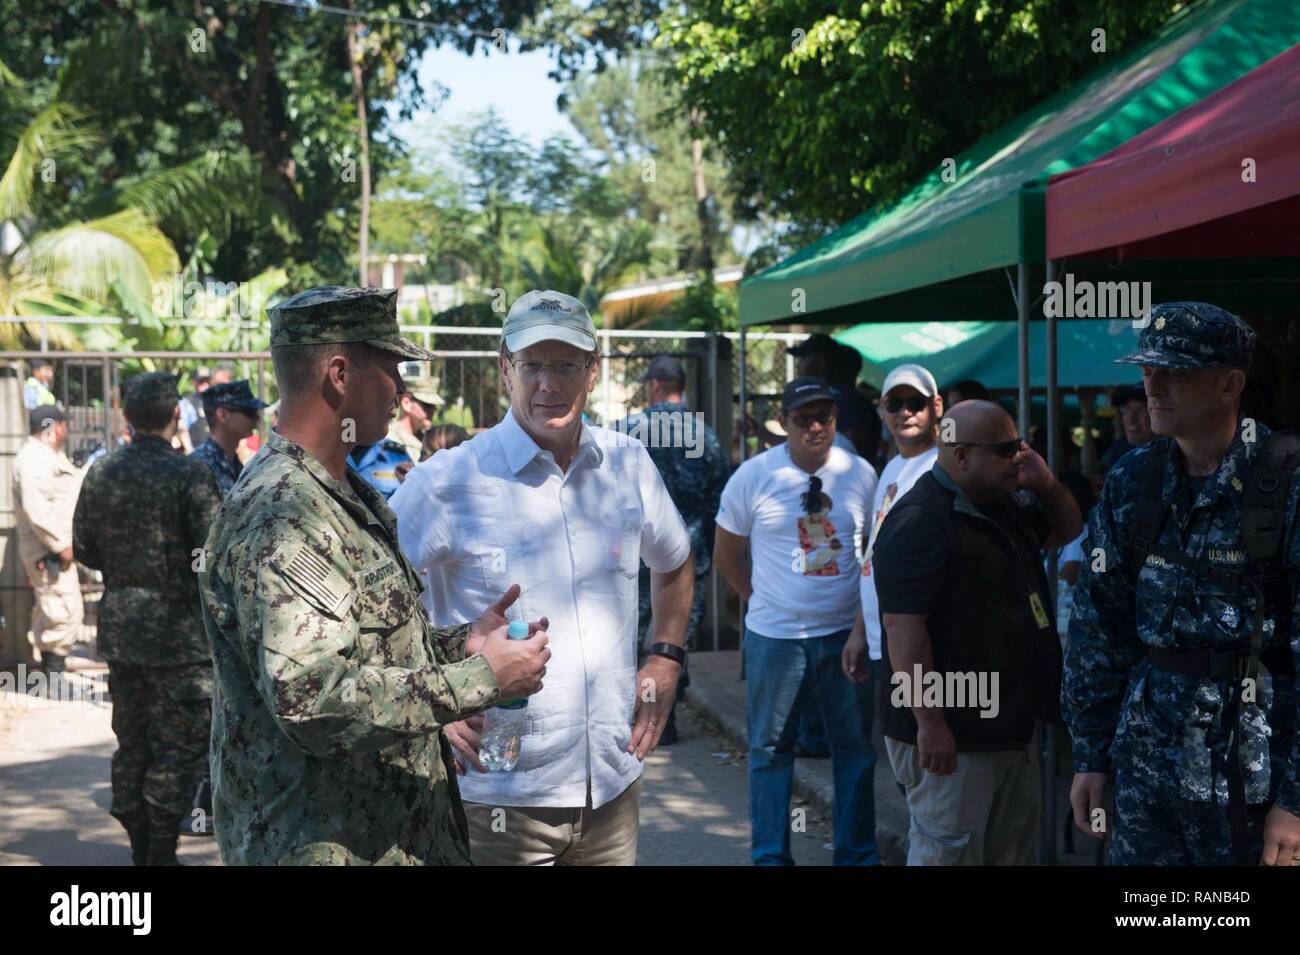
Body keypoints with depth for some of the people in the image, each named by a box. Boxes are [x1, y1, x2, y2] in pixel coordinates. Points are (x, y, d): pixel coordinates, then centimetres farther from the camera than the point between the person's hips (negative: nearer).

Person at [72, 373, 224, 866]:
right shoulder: (189, 474, -16)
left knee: (131, 741, 16)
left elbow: (83, 549, 9)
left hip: (119, 627, 6)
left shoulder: (100, 473, 2)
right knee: (179, 747, 3)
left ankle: (139, 848, 24)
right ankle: (161, 851, 4)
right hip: (178, 629, -6)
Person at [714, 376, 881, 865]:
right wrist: (765, 600, 5)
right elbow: (726, 556, 5)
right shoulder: (753, 476, -5)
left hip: (846, 632, 2)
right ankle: (770, 855, 21)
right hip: (776, 637, -1)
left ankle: (857, 853, 23)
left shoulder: (860, 474, 0)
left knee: (856, 747, 9)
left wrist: (867, 618, 4)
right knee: (770, 749, 7)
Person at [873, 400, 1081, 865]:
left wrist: (1046, 483, 4)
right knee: (950, 852, -4)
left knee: (1013, 848, 18)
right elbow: (903, 626, -24)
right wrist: (929, 722, -26)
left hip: (1012, 722, 10)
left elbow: (1069, 531, 26)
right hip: (950, 732, -10)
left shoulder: (1006, 505, 11)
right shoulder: (919, 522, -20)